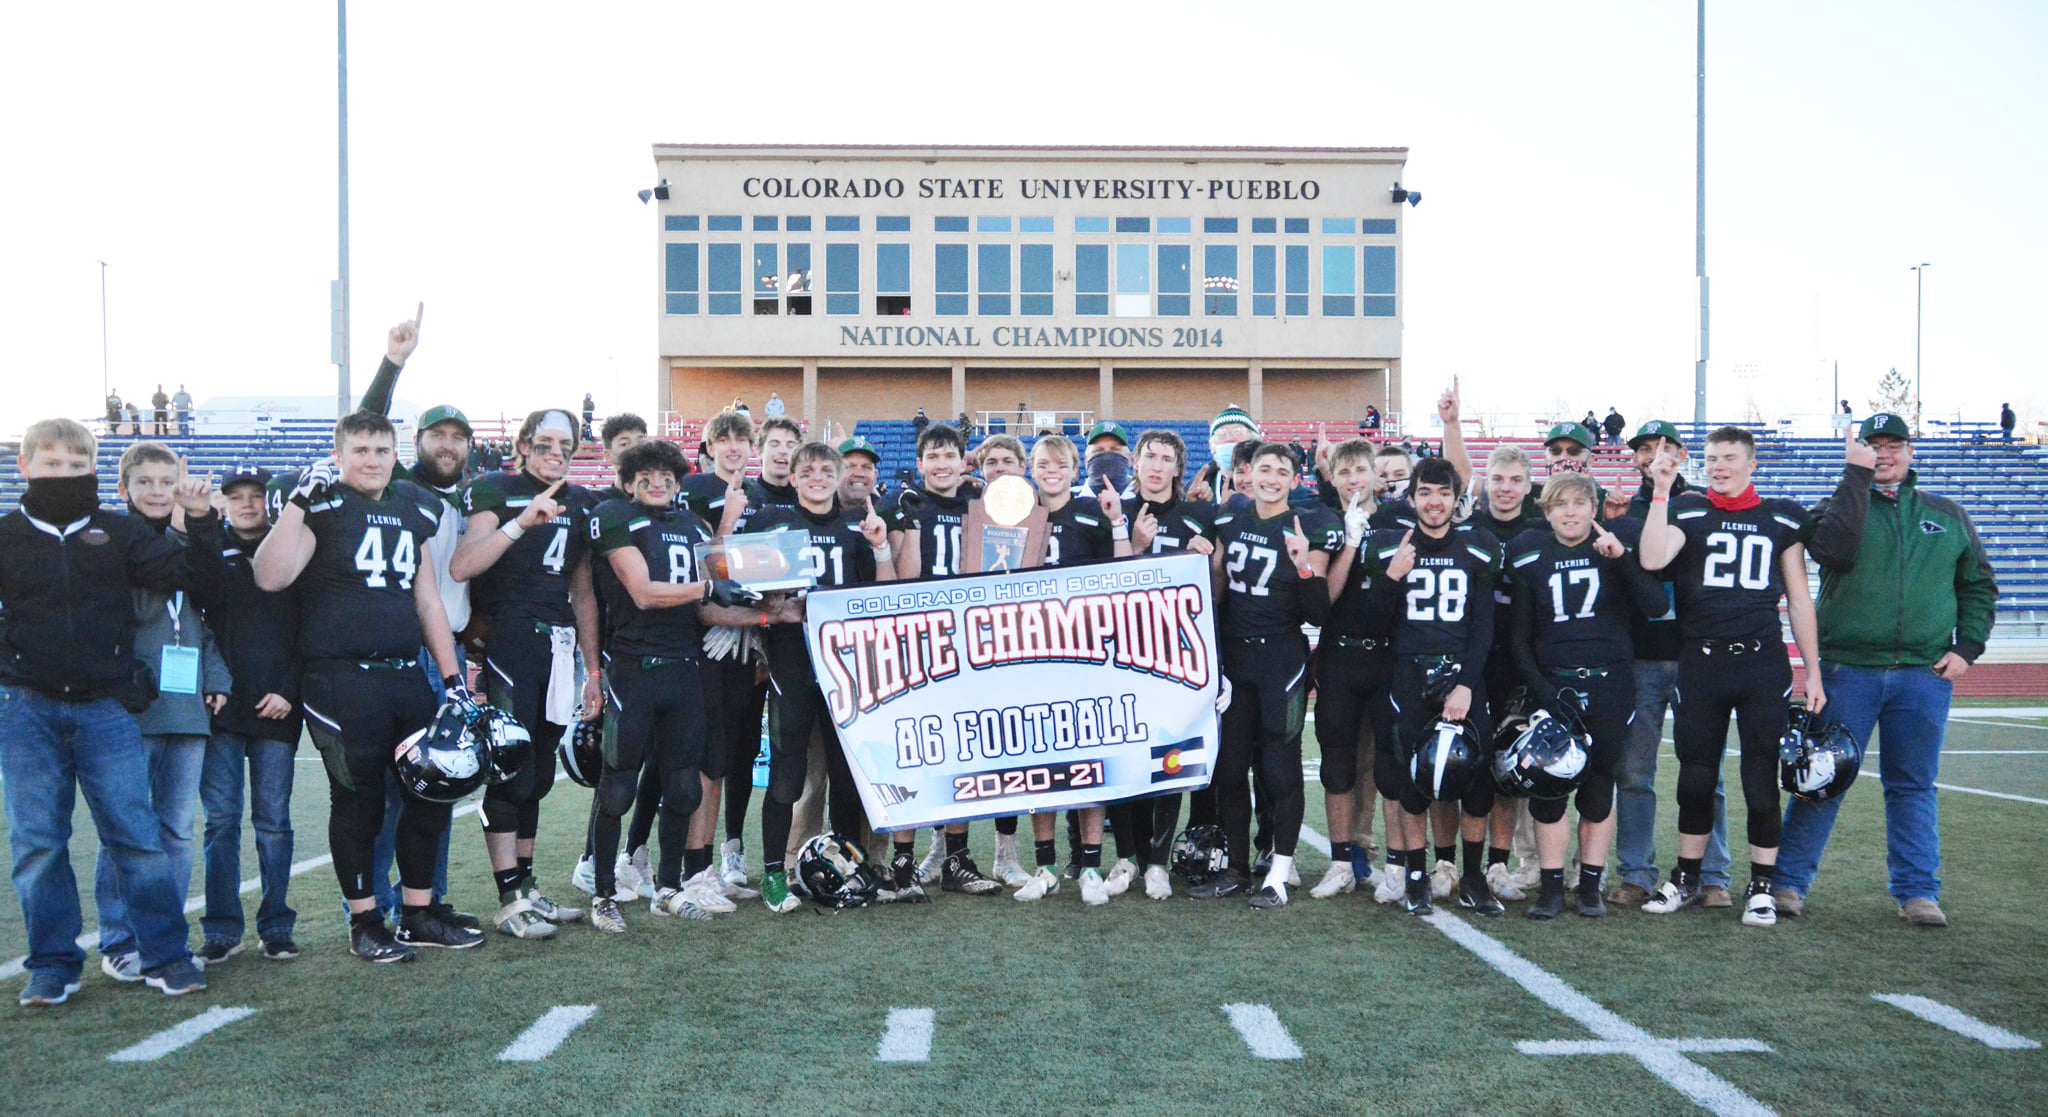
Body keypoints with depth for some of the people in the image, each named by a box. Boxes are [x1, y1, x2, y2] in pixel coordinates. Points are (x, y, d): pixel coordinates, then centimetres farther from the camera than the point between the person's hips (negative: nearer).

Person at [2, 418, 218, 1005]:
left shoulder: (120, 533, 7)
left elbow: (181, 571, 0)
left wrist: (201, 522, -13)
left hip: (106, 707, 0)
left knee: (136, 833, -1)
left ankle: (165, 956, 7)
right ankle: (53, 964, 15)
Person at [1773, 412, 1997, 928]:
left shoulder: (1948, 516, 14)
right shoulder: (1843, 506, 5)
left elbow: (1979, 585, 18)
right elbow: (1834, 551, -18)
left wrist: (1967, 647, 5)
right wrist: (1856, 478, -15)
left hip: (1925, 674, 2)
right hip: (1848, 670, -2)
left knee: (1914, 785, 7)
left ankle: (1918, 891, 15)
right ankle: (1789, 881, 5)